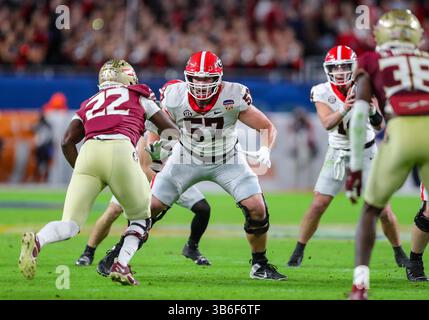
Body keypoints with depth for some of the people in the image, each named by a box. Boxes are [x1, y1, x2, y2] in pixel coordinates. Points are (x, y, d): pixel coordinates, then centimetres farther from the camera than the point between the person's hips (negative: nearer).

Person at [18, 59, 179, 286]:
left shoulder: (89, 105, 32)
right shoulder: (137, 96, 27)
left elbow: (68, 141, 18)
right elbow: (172, 131, 32)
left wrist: (79, 170, 28)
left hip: (88, 152, 2)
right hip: (120, 151, -2)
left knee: (70, 225, 1)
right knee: (140, 219, 20)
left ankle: (36, 242, -30)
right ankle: (121, 265, -2)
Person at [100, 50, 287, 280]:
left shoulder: (233, 98, -25)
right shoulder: (175, 98, -21)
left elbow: (268, 127, -14)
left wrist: (265, 150, -35)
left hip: (227, 161, -1)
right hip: (187, 160, 1)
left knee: (257, 209, -15)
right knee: (150, 207, -7)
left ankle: (259, 265, 6)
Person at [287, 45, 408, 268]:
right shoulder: (322, 93, -13)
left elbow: (380, 127, -13)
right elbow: (327, 123, -30)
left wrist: (373, 112, -35)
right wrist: (345, 109, -48)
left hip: (366, 152, 0)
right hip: (338, 154, 0)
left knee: (383, 209, -3)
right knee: (318, 205, -6)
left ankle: (399, 253, 18)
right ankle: (298, 252, 9)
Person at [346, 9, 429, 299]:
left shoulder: (371, 61, 23)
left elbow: (360, 115, 11)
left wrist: (355, 167, 13)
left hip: (401, 133, -1)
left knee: (372, 209, 19)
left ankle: (360, 286, 5)